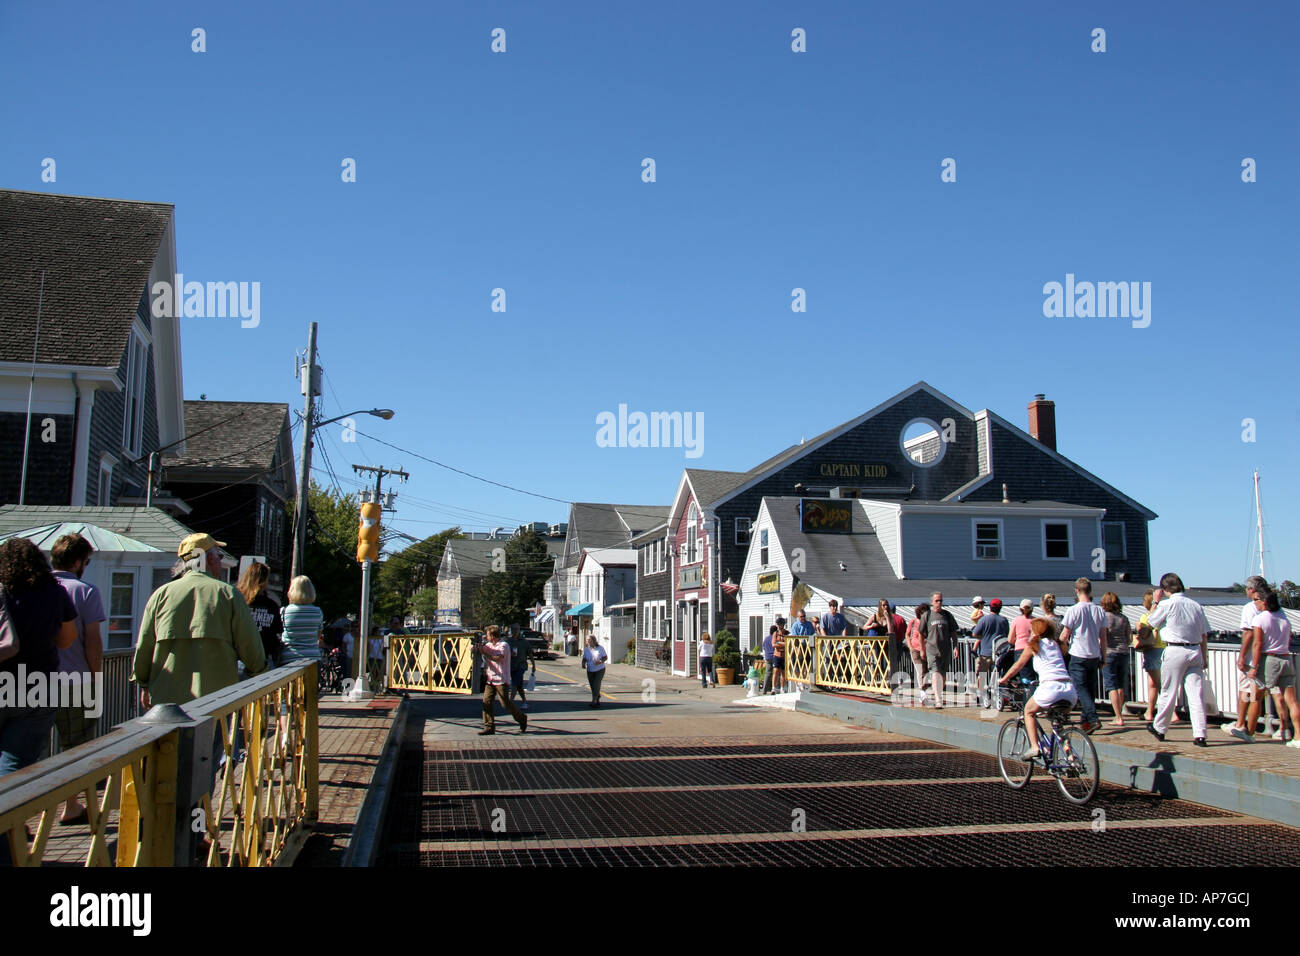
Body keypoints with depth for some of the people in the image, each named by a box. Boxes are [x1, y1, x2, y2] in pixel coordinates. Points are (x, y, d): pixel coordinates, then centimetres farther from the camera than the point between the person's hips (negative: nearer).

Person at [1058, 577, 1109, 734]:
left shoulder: (1074, 609, -10)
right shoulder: (1100, 611, 4)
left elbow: (1064, 635, -8)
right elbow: (1103, 637, 8)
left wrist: (1063, 645, 13)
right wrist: (1103, 657, 16)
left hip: (1078, 656, -5)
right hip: (1095, 656, 5)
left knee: (1081, 688, -4)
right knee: (1090, 689, 13)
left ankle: (1093, 719, -19)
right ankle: (1086, 722, 17)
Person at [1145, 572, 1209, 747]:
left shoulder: (1167, 604, -8)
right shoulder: (1196, 605, 8)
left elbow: (1150, 622, 6)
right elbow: (1204, 635, 12)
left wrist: (1155, 602, 14)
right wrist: (1204, 657, 18)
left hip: (1175, 651, -4)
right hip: (1196, 651, 4)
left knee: (1168, 693, 6)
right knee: (1196, 694, 2)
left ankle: (1159, 729, 19)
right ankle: (1200, 734, -2)